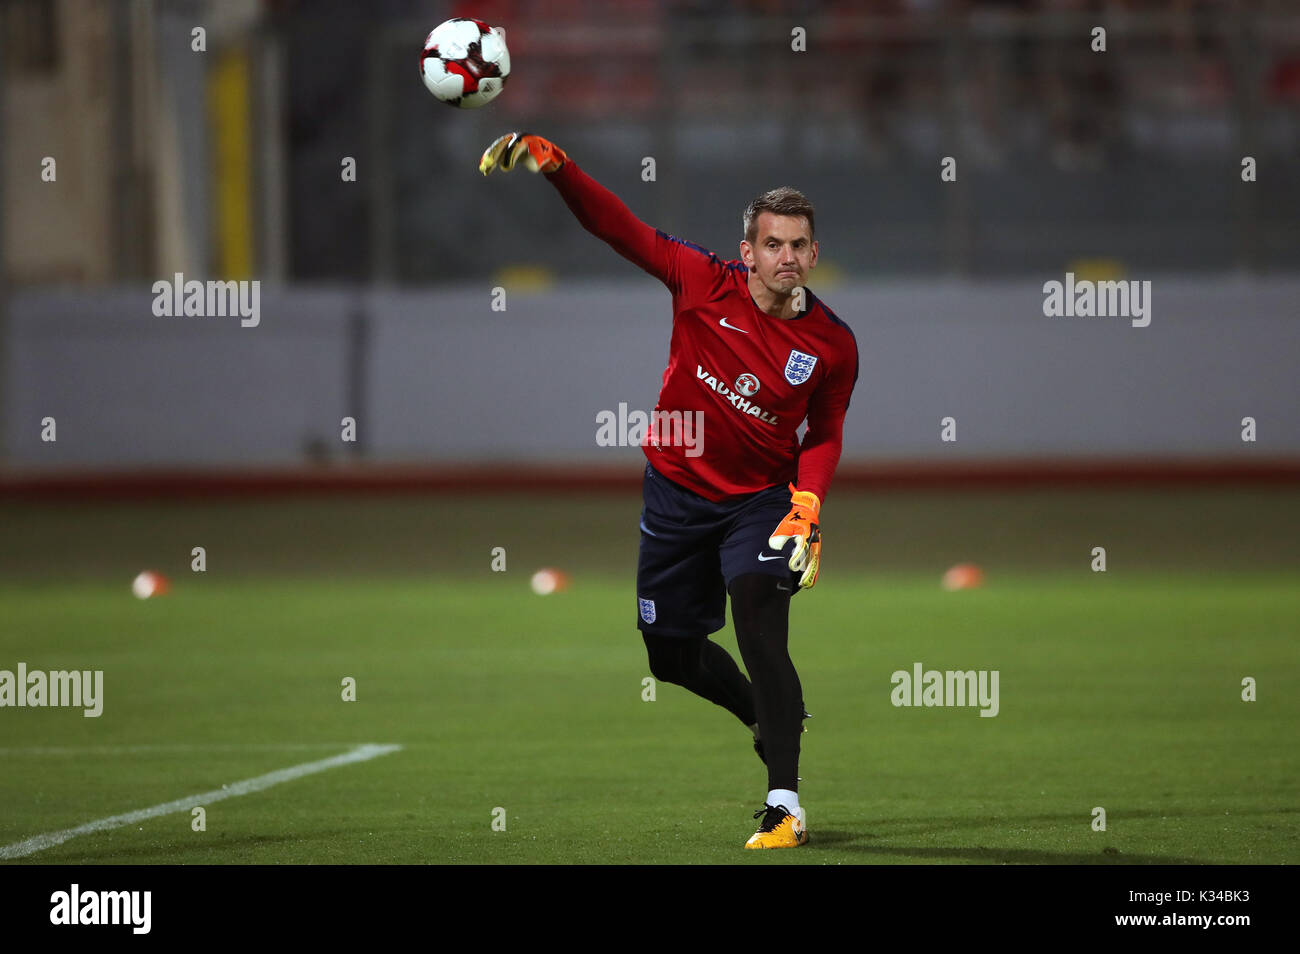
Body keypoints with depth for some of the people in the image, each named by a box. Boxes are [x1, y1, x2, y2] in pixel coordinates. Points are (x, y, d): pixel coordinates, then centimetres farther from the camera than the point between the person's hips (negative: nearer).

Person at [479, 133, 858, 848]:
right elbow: (618, 226, -15)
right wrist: (553, 164, -27)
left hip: (760, 498, -2)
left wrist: (807, 503, -14)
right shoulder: (705, 284, -14)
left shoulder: (832, 346, -11)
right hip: (677, 491, 3)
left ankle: (784, 806, -23)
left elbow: (824, 434, 3)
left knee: (759, 624, -24)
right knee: (671, 653, 10)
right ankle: (768, 720, 39)